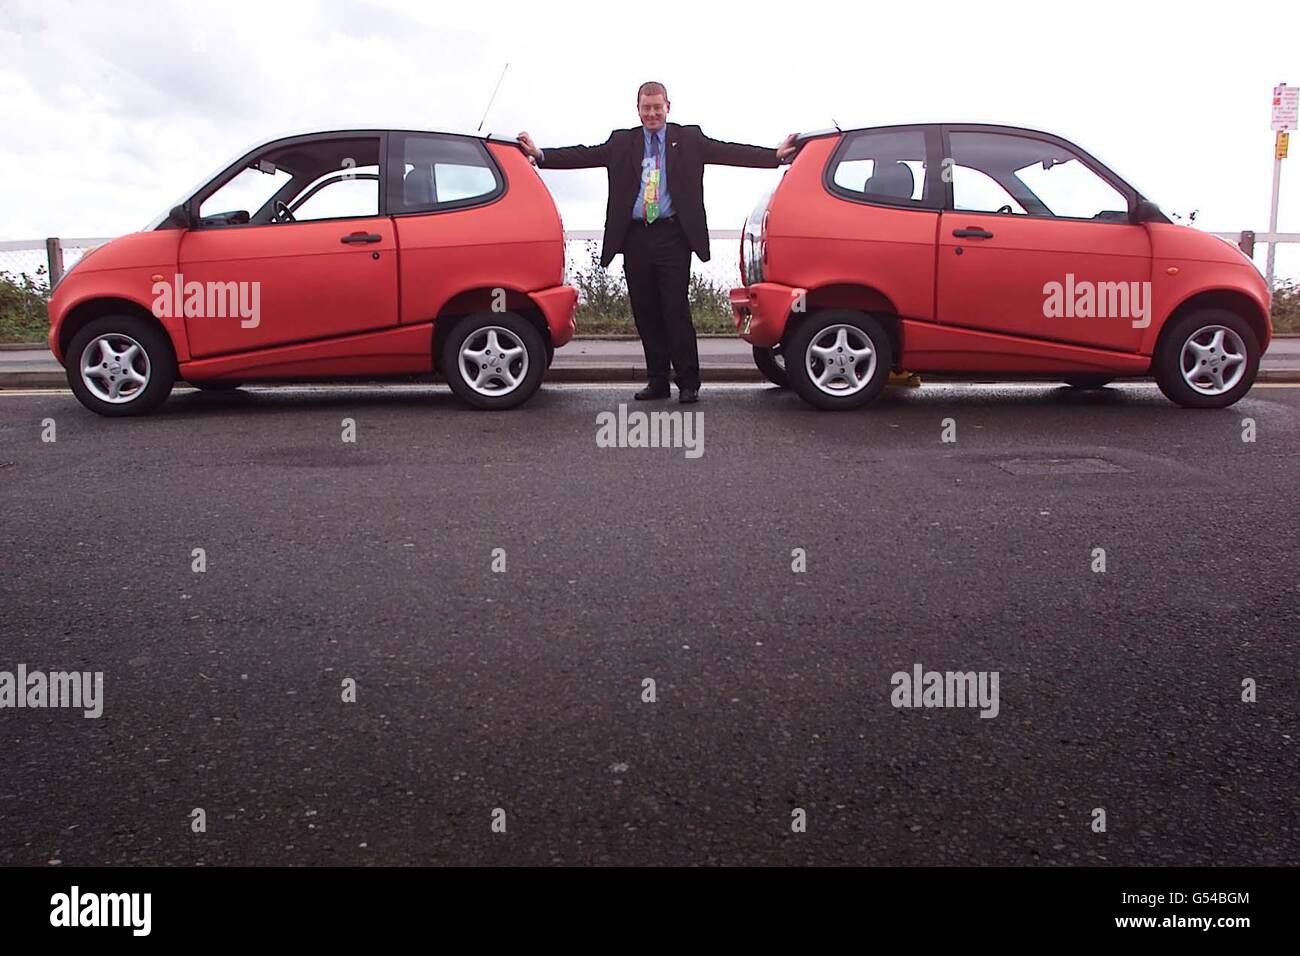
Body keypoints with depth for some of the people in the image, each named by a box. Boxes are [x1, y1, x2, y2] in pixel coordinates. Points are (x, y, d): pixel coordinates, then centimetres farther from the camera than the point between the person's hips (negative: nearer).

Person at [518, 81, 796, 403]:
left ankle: (688, 384, 3)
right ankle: (657, 382, 16)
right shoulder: (622, 142, 14)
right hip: (635, 238, 3)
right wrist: (539, 154, -6)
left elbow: (729, 152, -1)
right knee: (645, 313, 6)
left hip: (672, 236, -3)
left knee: (676, 310, -6)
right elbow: (584, 155, 5)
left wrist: (776, 155, -13)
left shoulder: (689, 139, 8)